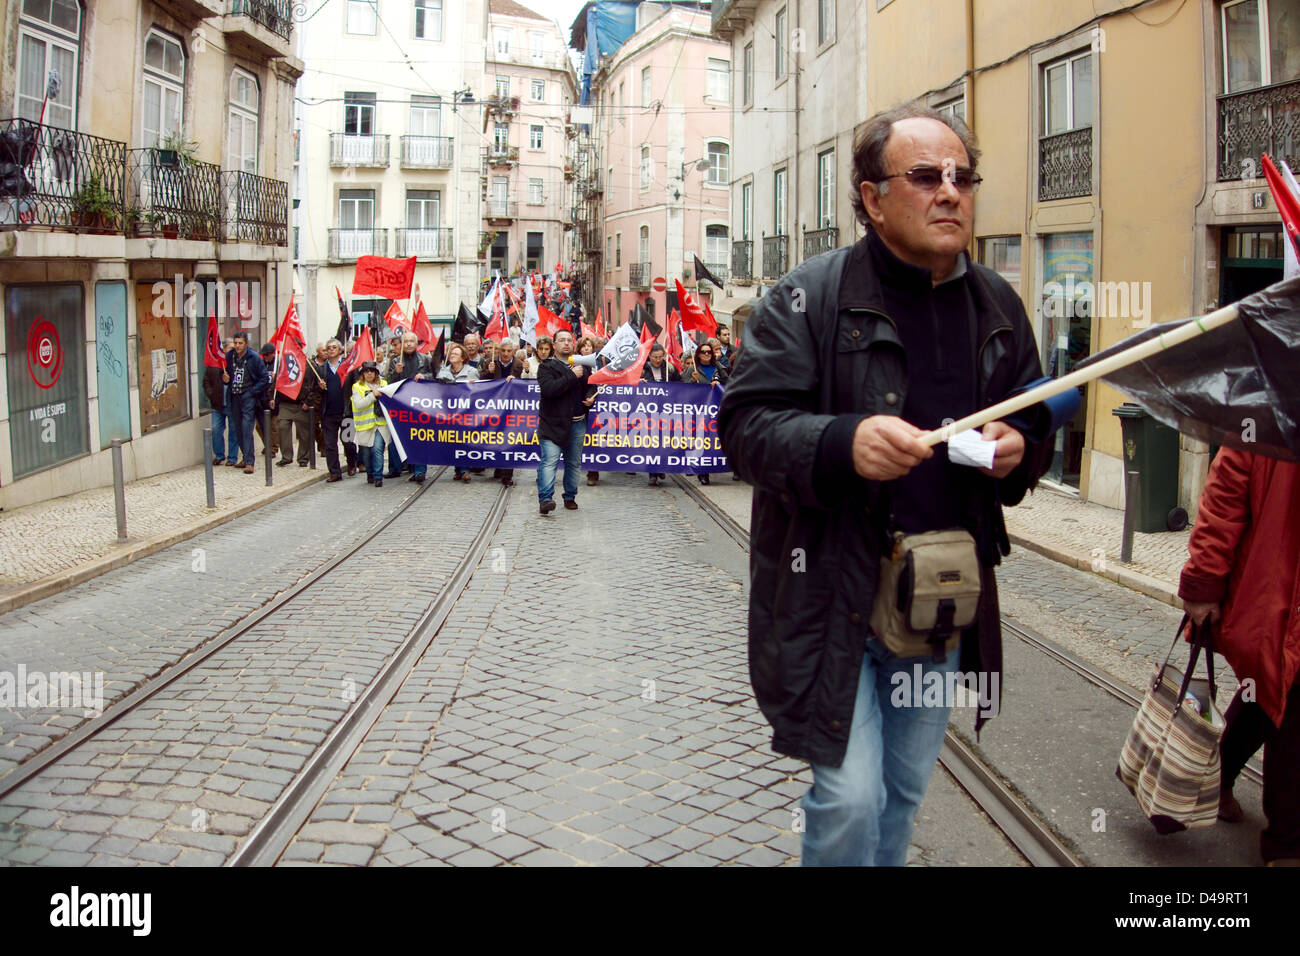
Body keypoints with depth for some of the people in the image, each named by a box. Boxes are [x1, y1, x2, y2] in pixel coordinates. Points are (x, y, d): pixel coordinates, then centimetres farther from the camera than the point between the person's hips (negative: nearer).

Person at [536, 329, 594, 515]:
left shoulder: (583, 364, 14)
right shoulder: (547, 366, -2)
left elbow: (592, 385, 25)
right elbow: (548, 389, -18)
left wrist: (591, 397, 2)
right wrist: (572, 376, -20)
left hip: (578, 424, 5)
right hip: (553, 423, -5)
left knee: (574, 463, 12)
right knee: (549, 461, -15)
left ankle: (570, 497, 23)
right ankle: (545, 498, -20)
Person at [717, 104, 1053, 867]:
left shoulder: (999, 306, 9)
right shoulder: (810, 297, -8)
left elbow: (1038, 425, 19)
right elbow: (745, 422, -13)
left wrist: (1018, 451, -6)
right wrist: (842, 444, -32)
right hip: (833, 599, -5)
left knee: (904, 794, 18)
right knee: (849, 798, -5)